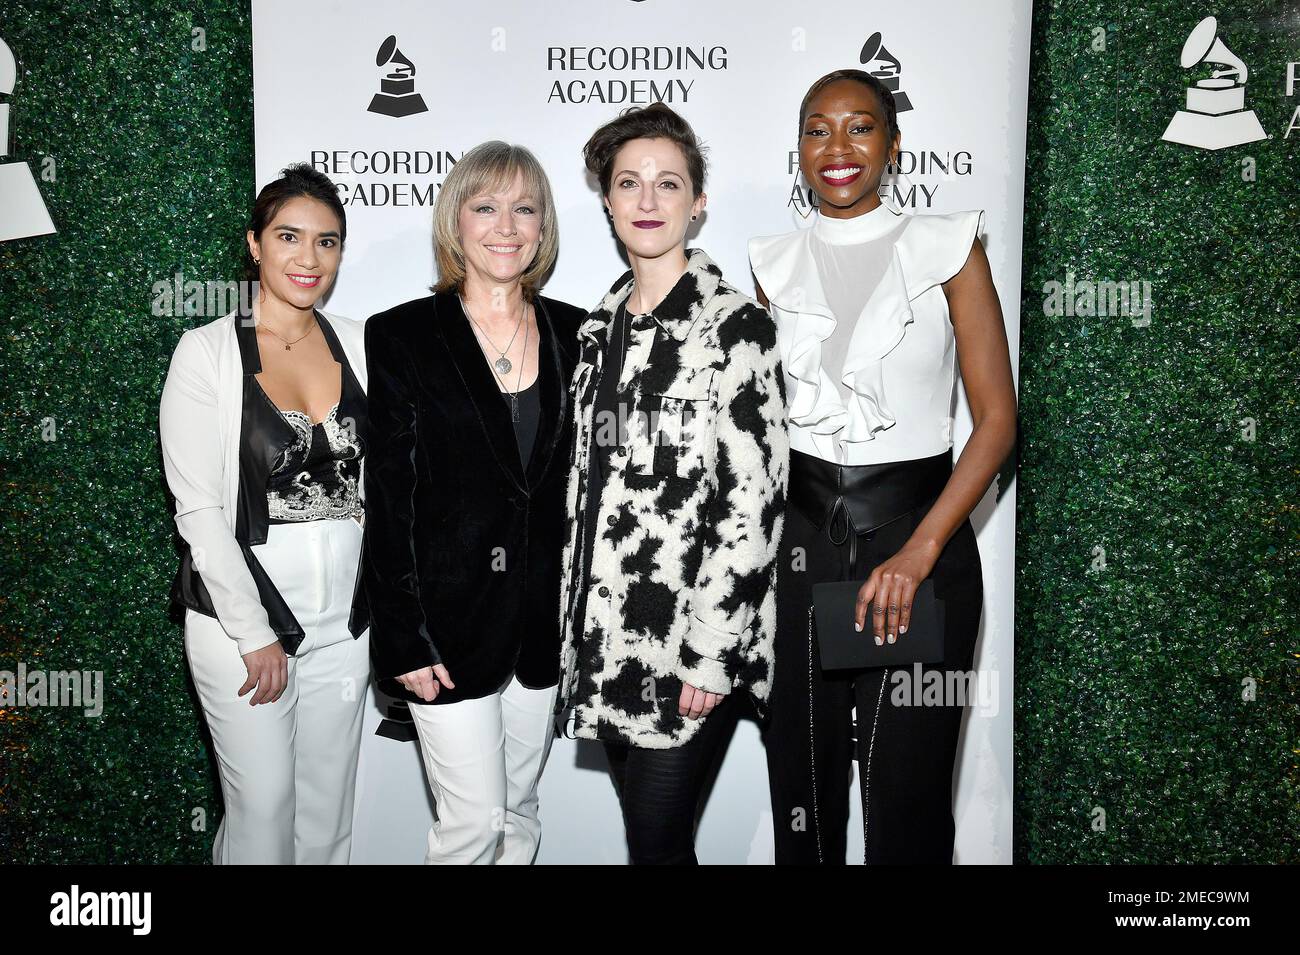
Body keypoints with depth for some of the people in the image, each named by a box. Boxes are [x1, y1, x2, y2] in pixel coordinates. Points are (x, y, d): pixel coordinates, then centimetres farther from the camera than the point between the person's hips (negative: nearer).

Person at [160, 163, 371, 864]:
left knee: (330, 811, 14)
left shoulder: (357, 344, 4)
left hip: (343, 615, 4)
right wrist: (255, 633, -12)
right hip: (241, 615, -4)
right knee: (263, 807, 5)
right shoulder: (208, 352, -8)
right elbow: (198, 509, -11)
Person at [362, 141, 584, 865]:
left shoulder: (573, 334, 4)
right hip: (449, 620, -4)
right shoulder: (402, 337, -6)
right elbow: (388, 500, -8)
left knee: (520, 812, 17)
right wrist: (406, 639, -11)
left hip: (545, 619, 4)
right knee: (473, 821, 2)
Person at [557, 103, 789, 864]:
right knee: (646, 831, 15)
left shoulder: (736, 326, -10)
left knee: (658, 843, 0)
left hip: (691, 646, -6)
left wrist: (709, 653, -17)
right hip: (608, 638, 6)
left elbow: (753, 502, -15)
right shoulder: (601, 328, 11)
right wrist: (579, 623, 13)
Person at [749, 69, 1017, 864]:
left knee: (908, 791, 4)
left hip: (920, 533, -2)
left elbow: (998, 418, -6)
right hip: (798, 537, 3)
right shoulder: (775, 263, 8)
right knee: (802, 779, 13)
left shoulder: (948, 249, -1)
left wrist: (919, 552, -15)